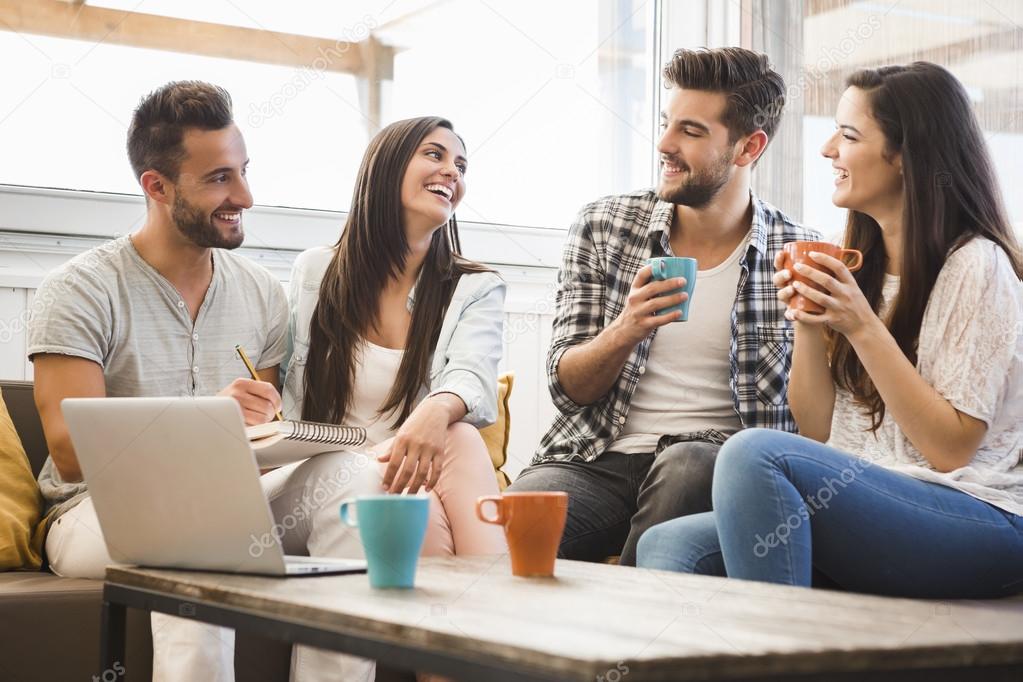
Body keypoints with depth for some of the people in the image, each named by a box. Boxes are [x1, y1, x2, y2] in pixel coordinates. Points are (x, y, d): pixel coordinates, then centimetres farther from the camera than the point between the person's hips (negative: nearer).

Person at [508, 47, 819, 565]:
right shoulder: (602, 227, 8)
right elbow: (566, 388, 6)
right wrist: (625, 332, -15)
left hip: (716, 465, 0)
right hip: (598, 459, 1)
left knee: (686, 465, -36)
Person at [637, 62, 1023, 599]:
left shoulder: (976, 266, -6)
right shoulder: (860, 263, 16)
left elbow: (951, 449, -11)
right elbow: (818, 432, 12)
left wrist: (862, 327, -15)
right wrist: (807, 323, -3)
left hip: (978, 525, -6)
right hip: (869, 512, 7)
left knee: (756, 452, -30)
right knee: (669, 545, -17)